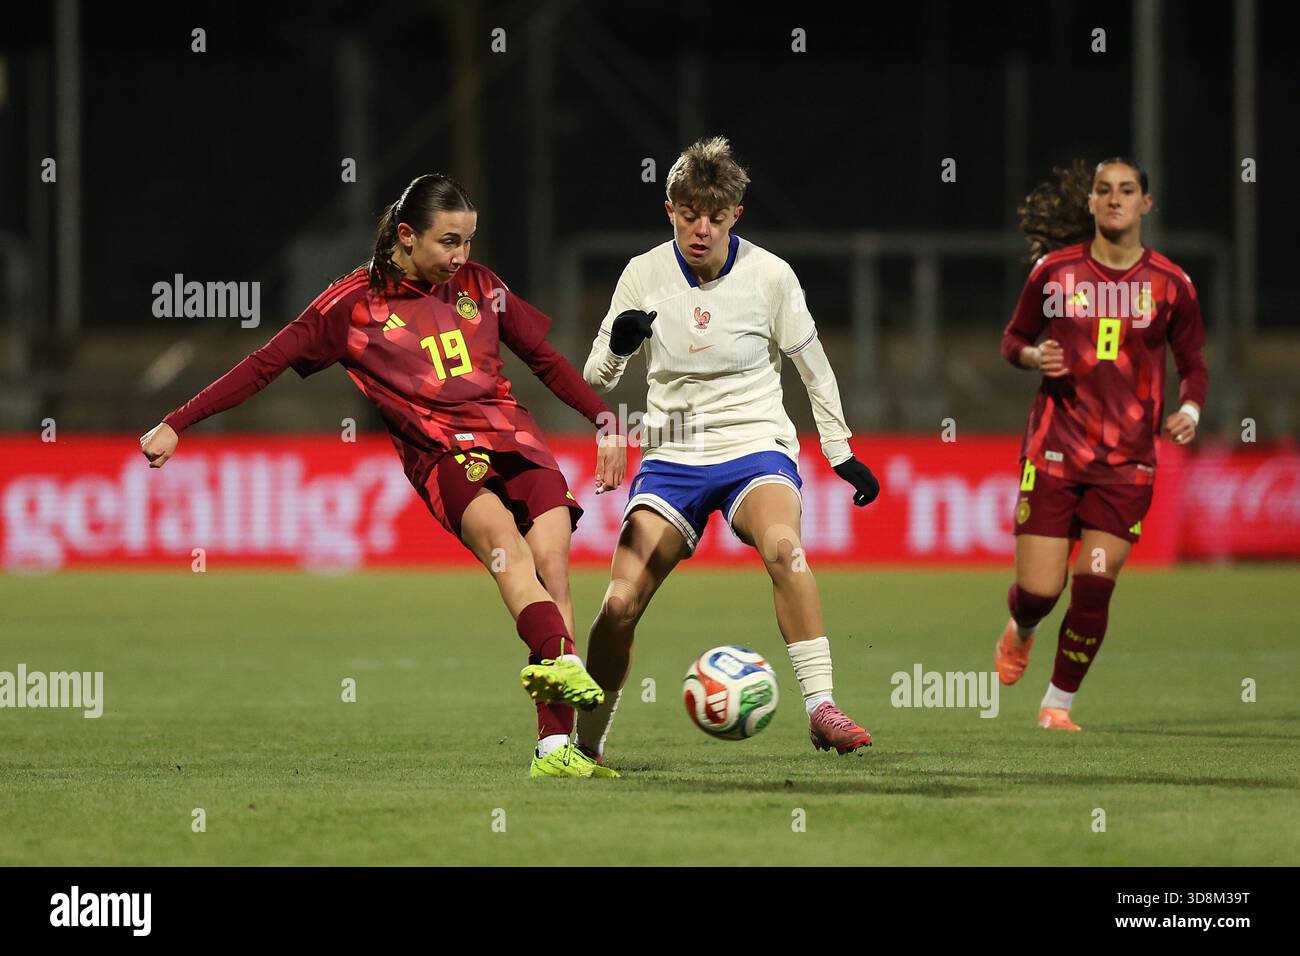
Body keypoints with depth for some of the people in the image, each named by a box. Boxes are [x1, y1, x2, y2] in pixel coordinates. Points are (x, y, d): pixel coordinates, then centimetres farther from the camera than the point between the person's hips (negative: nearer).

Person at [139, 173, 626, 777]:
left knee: (551, 561, -16)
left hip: (512, 436, 4)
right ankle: (561, 660, -60)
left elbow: (545, 359, 24)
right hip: (439, 452, -4)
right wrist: (176, 424, 0)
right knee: (501, 534, -33)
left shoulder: (477, 285, 13)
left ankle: (555, 748, -19)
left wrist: (604, 421, 17)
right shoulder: (355, 303, 1)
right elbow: (265, 365, 3)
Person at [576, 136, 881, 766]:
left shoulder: (769, 275, -6)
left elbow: (813, 368, 7)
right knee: (620, 602, -11)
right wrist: (618, 345, -20)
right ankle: (585, 743, 6)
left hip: (756, 448, -2)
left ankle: (821, 710, -32)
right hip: (673, 457, 2)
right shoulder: (644, 274, -2)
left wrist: (841, 454, 8)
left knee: (783, 548, -34)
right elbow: (595, 378, 3)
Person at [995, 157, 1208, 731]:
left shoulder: (1170, 284, 2)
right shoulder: (1055, 270, 1)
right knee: (1039, 590, -5)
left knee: (1094, 589, -10)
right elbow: (1013, 339, 13)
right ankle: (1021, 630, 33)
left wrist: (1189, 410, -7)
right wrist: (1034, 356, -9)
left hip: (1127, 462, 0)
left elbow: (1193, 364, 12)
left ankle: (1059, 704, 8)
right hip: (1055, 448, 0)